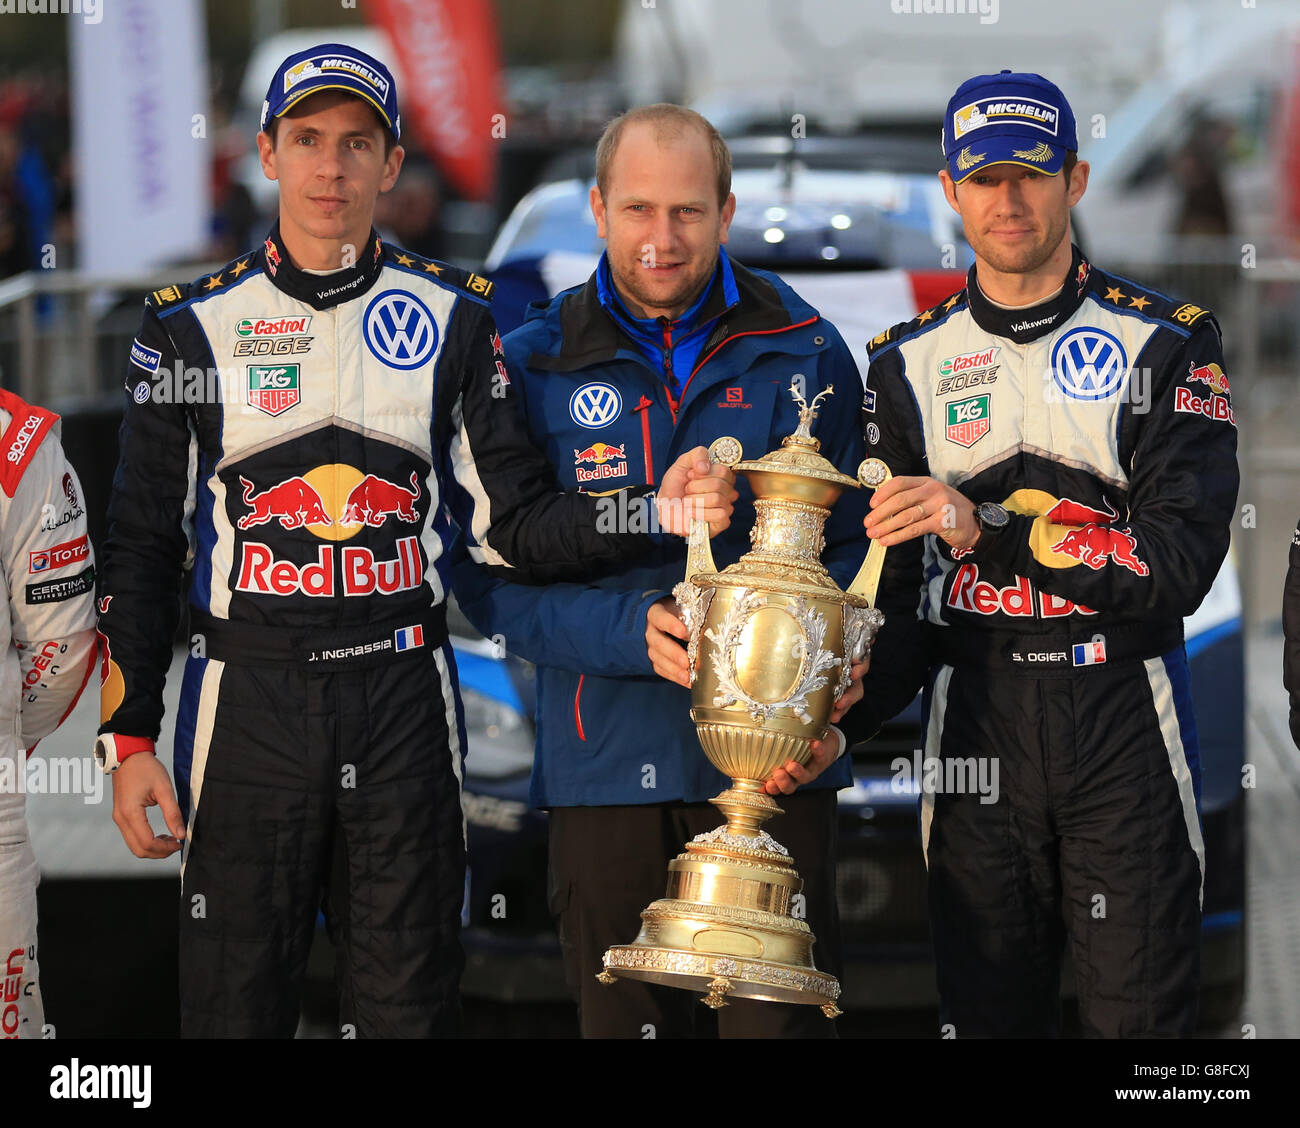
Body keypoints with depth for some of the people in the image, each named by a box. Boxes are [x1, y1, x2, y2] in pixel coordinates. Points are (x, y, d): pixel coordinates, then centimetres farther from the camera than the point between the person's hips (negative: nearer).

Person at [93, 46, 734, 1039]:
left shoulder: (452, 318, 6)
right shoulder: (193, 325, 4)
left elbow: (513, 527, 4)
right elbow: (142, 548, 7)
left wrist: (652, 510, -13)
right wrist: (127, 739, 1)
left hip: (404, 703, 1)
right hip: (248, 698, 0)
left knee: (408, 1003, 4)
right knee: (235, 1004, 1)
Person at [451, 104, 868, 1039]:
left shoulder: (802, 355, 3)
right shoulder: (534, 366, 3)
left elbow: (858, 547, 3)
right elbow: (488, 575, 0)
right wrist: (631, 631, -17)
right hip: (605, 767, 1)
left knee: (780, 1018, -2)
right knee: (623, 1020, 8)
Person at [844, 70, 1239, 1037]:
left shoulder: (1163, 343, 0)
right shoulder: (909, 364, 11)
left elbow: (1181, 561, -11)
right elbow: (901, 586, 8)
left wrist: (991, 528, -19)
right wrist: (842, 717, -11)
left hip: (1123, 717, -2)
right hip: (977, 721, 3)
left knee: (1141, 1017, -1)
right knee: (990, 1013, 6)